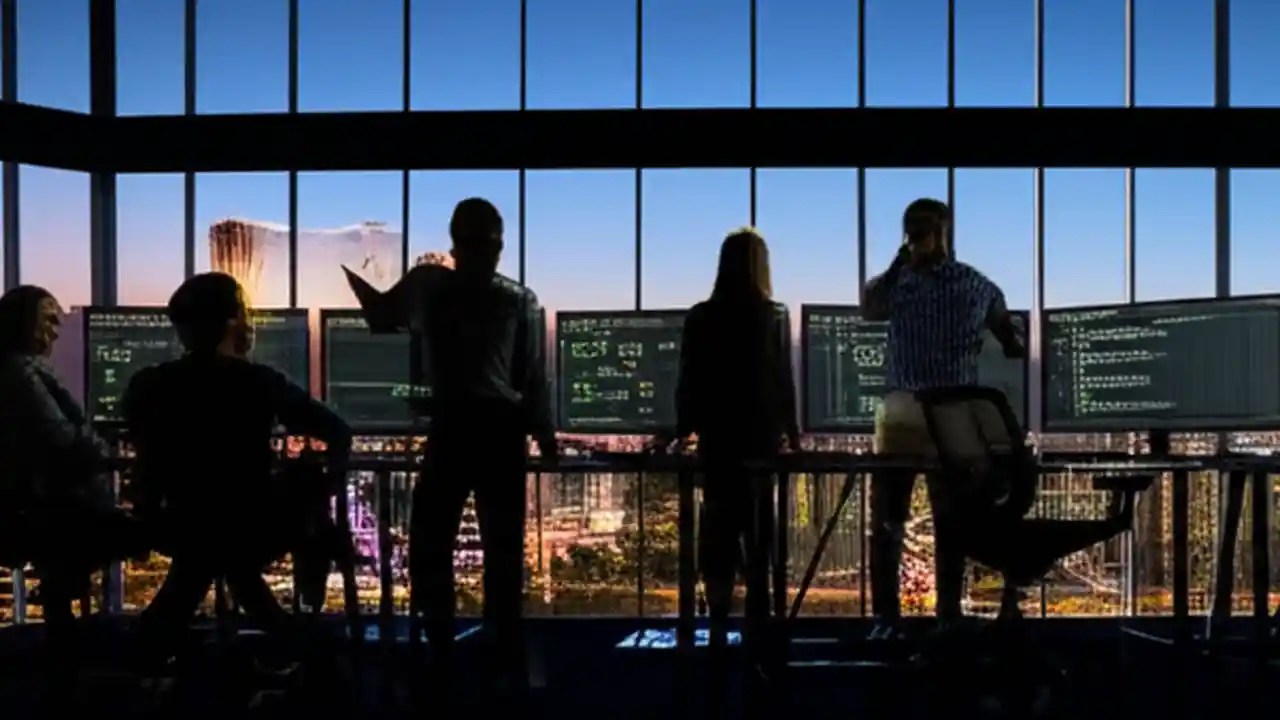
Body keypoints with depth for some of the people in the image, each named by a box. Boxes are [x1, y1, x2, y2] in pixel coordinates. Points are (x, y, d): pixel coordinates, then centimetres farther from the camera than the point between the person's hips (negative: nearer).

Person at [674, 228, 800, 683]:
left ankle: (720, 626, 2)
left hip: (717, 439, 1)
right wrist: (791, 432, 11)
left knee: (719, 534, 6)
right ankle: (756, 628, 5)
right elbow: (783, 381, 0)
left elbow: (689, 383, 1)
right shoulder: (773, 317, -3)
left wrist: (683, 429, 11)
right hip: (760, 438, -1)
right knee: (758, 536, 5)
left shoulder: (701, 318, -1)